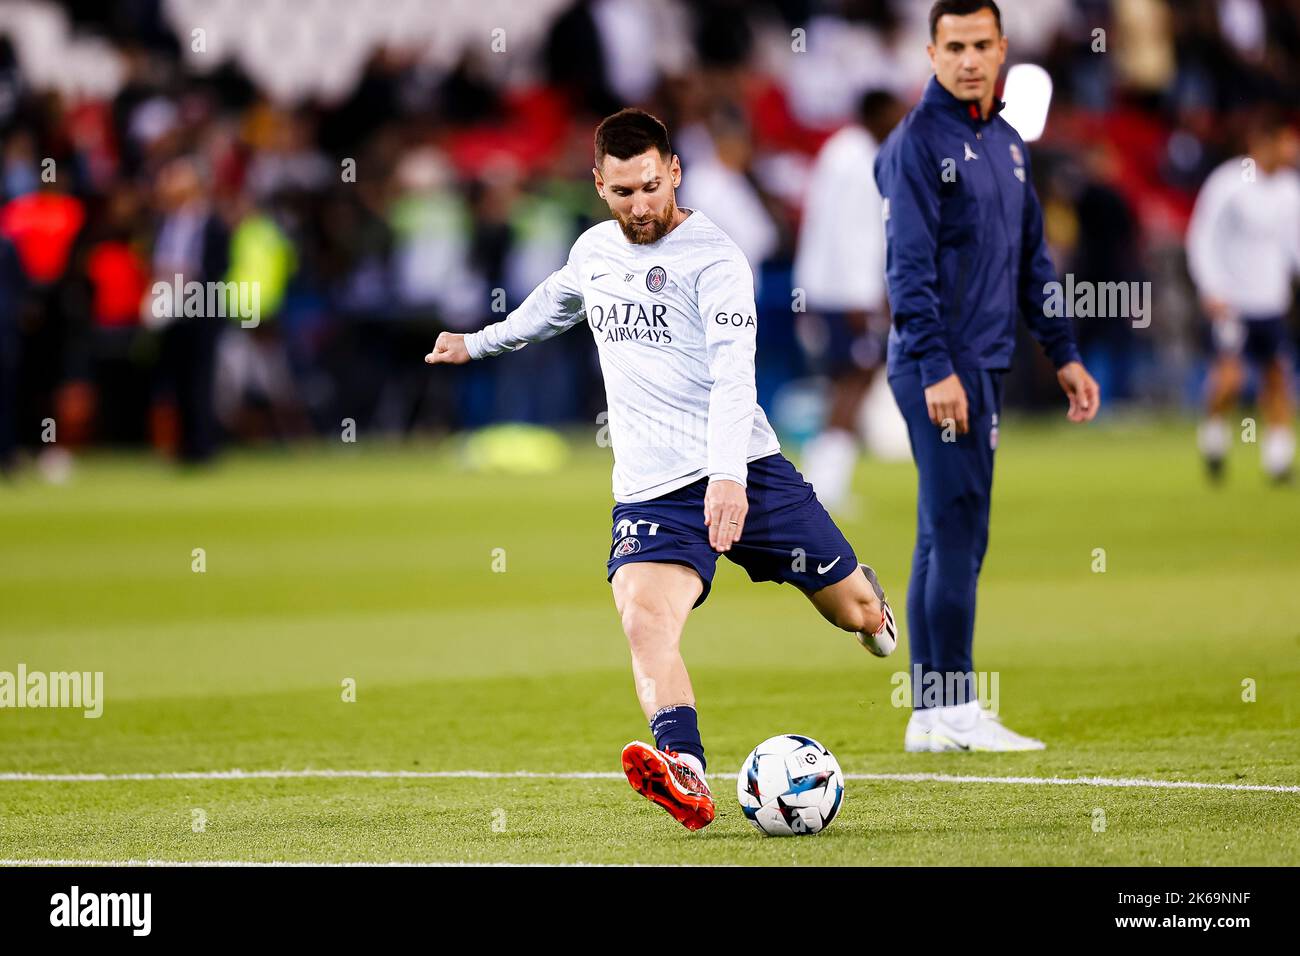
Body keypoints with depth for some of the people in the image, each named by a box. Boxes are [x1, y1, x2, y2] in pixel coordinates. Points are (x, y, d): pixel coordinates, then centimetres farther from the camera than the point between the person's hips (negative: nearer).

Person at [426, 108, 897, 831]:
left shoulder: (713, 257, -9)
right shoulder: (593, 250, 11)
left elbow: (733, 372, -22)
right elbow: (554, 304, 36)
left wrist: (728, 476, -37)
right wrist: (481, 343, 49)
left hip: (744, 471, -3)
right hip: (651, 493, 3)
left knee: (857, 612, 8)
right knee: (646, 621, -27)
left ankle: (864, 595, 48)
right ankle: (685, 777, -46)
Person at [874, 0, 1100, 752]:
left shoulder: (1008, 143, 15)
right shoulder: (919, 142, -10)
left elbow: (1032, 259, 21)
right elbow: (909, 266, -15)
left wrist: (1065, 356, 18)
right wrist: (937, 369, -21)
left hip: (988, 366, 8)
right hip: (941, 368, -8)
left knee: (950, 538, 10)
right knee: (958, 529, -10)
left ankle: (931, 715, 13)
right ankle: (954, 707, -7)